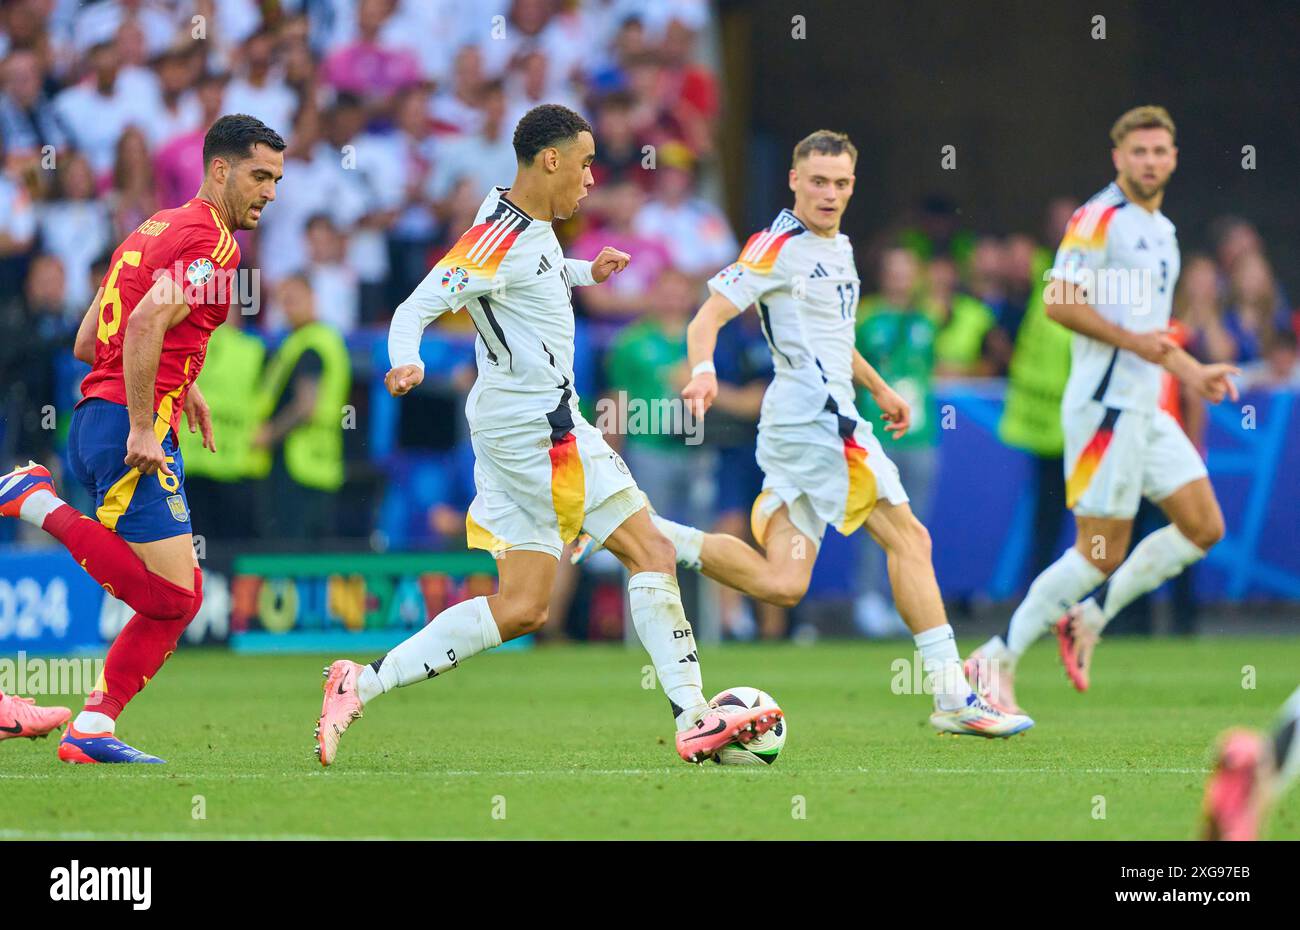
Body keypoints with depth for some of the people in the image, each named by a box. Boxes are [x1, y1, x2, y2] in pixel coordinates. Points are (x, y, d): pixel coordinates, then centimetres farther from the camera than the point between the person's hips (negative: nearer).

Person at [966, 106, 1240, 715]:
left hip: (1146, 409, 9)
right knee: (1103, 552, -10)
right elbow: (1060, 302, -18)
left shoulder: (1162, 230, 19)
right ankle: (997, 660, -1)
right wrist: (1133, 340, -22)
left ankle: (1088, 619, 12)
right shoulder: (1099, 220, -10)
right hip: (1105, 404, -9)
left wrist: (1192, 372, 21)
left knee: (1203, 528, 4)